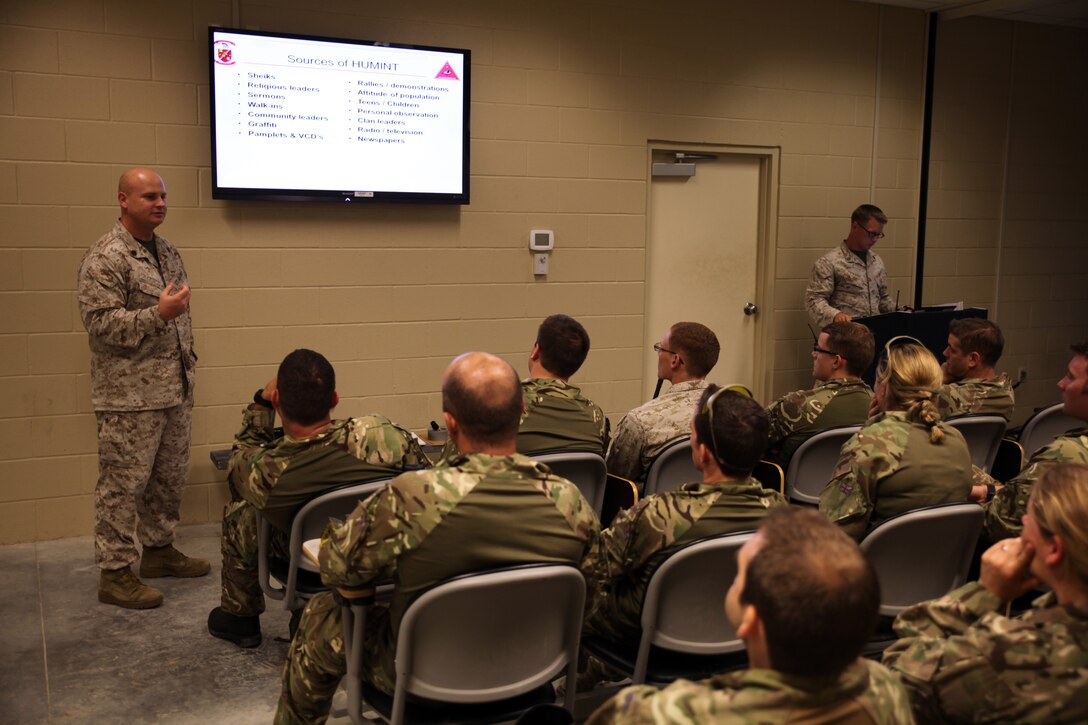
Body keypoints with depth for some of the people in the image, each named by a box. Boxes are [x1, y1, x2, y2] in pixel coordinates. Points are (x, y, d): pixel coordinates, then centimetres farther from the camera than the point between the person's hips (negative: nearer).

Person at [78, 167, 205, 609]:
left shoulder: (167, 252, 14)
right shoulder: (105, 258, -12)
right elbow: (98, 323, -18)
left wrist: (187, 363, 20)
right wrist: (158, 315, -25)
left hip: (174, 391, 8)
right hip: (130, 397, -8)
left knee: (169, 479, 16)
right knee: (123, 485, -1)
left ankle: (159, 549, 30)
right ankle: (114, 572, 8)